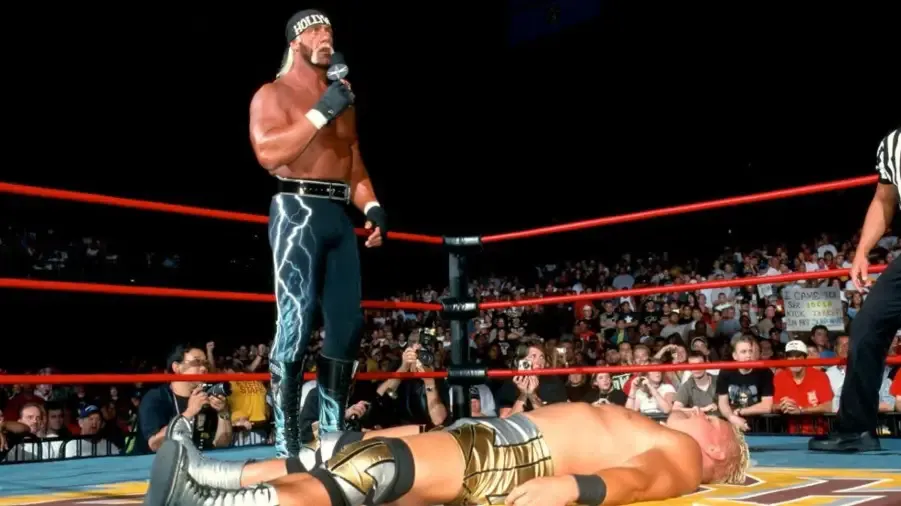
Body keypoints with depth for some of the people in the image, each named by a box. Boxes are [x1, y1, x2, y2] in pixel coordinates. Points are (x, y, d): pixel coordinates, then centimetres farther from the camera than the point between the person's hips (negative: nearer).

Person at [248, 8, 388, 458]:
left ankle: (333, 433, 11)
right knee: (296, 323, -14)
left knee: (348, 325, 3)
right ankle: (287, 441, -11)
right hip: (298, 211, -7)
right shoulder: (273, 94, 2)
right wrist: (320, 112, -15)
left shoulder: (341, 98, 23)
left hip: (339, 216, 7)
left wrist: (371, 206, 6)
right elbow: (268, 153, -15)